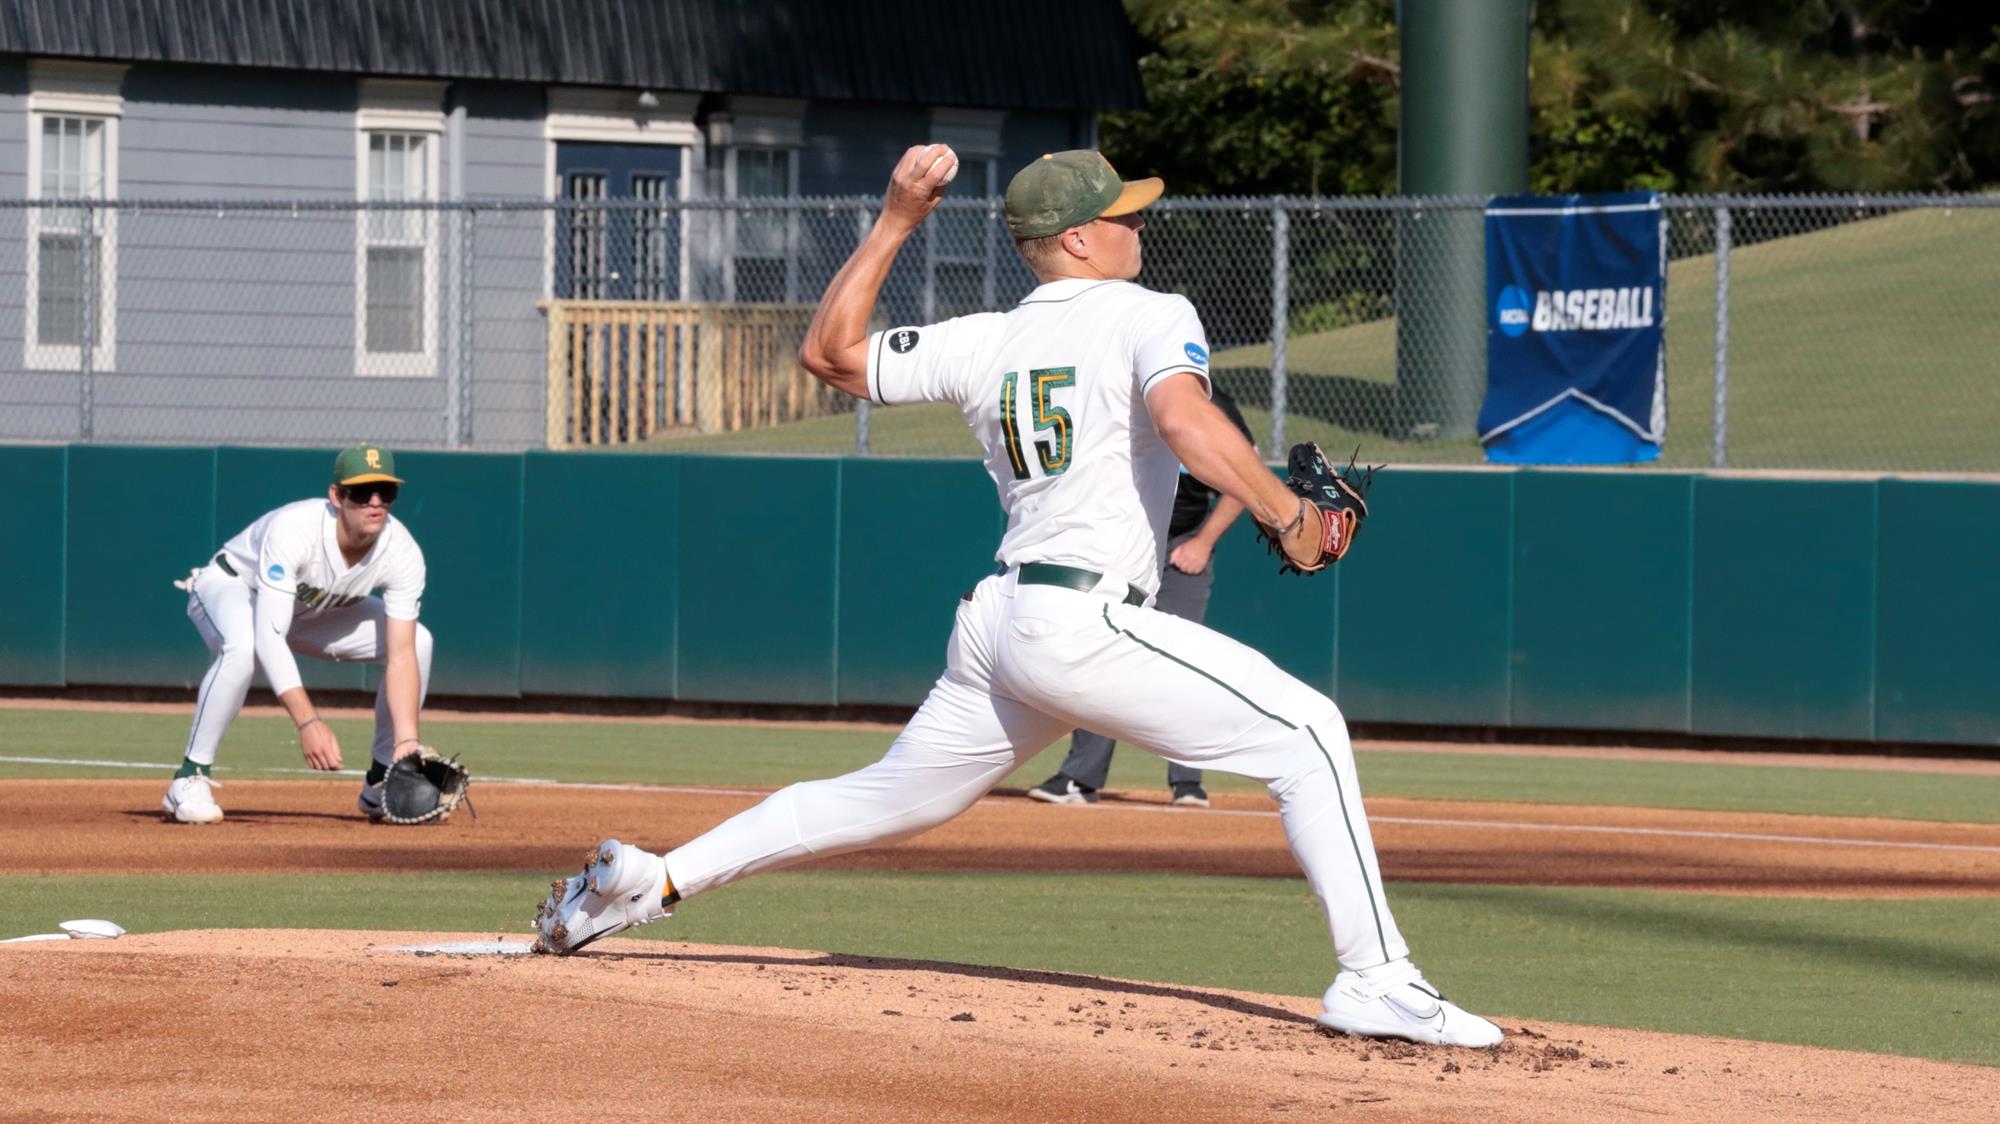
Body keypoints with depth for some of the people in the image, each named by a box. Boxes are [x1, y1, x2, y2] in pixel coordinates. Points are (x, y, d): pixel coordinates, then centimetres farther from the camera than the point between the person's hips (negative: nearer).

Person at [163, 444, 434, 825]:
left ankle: (381, 786, 4)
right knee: (243, 647, -40)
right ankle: (190, 780, -26)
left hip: (311, 612, 6)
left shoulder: (402, 553, -25)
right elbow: (268, 638, -46)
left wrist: (407, 741, -38)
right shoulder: (293, 530, -40)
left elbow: (401, 656, -25)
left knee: (418, 642, -10)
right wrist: (308, 722, -53)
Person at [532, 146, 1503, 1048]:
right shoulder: (1149, 317, -3)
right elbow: (1184, 421, -23)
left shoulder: (984, 345, 15)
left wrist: (896, 219, 23)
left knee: (892, 796, 23)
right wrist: (1287, 516, -16)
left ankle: (649, 880, 23)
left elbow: (829, 352, 22)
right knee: (1305, 734, -7)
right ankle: (1375, 981, -16)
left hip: (995, 625, 7)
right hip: (1086, 622, -7)